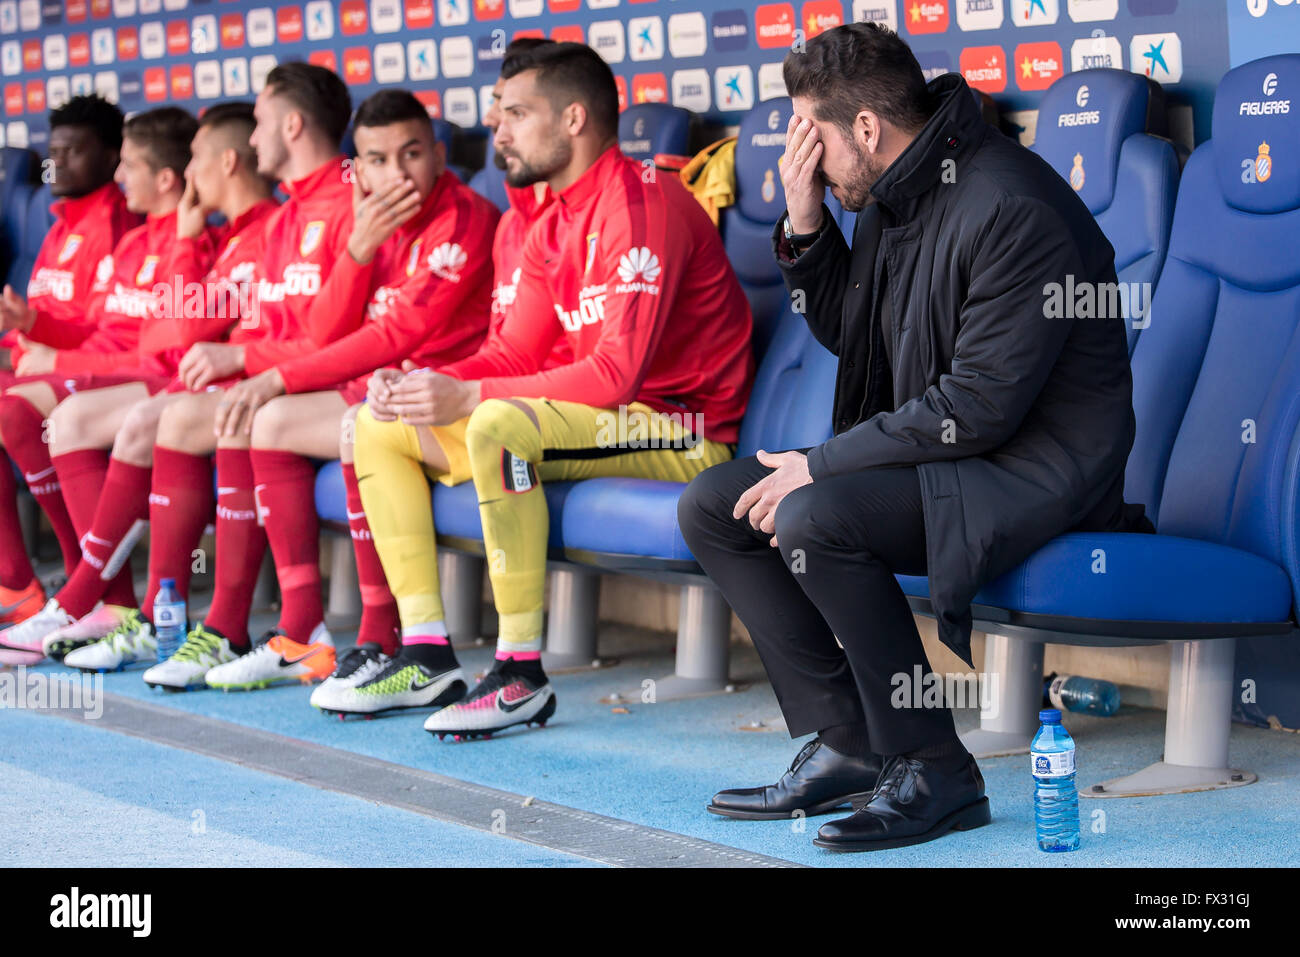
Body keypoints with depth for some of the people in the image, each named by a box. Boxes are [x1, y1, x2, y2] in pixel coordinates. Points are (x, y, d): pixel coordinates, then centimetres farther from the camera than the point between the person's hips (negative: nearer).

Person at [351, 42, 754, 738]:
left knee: (499, 425, -37)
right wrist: (427, 385, -8)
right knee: (380, 426, 7)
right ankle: (426, 651, 2)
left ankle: (522, 677, -29)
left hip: (685, 431, -10)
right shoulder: (552, 229, 13)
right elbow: (512, 353, 13)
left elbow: (618, 372, -26)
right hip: (600, 417, 10)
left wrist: (470, 397, -26)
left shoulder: (644, 205, -17)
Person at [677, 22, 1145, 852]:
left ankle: (935, 773, -18)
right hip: (932, 451, 10)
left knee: (814, 518, -31)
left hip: (1035, 468, -10)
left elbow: (979, 407, -25)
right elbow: (846, 332, 19)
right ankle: (843, 746, 0)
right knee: (714, 506, 2)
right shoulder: (894, 194, 7)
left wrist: (819, 465, -19)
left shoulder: (1011, 209, -23)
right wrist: (804, 224, 1)